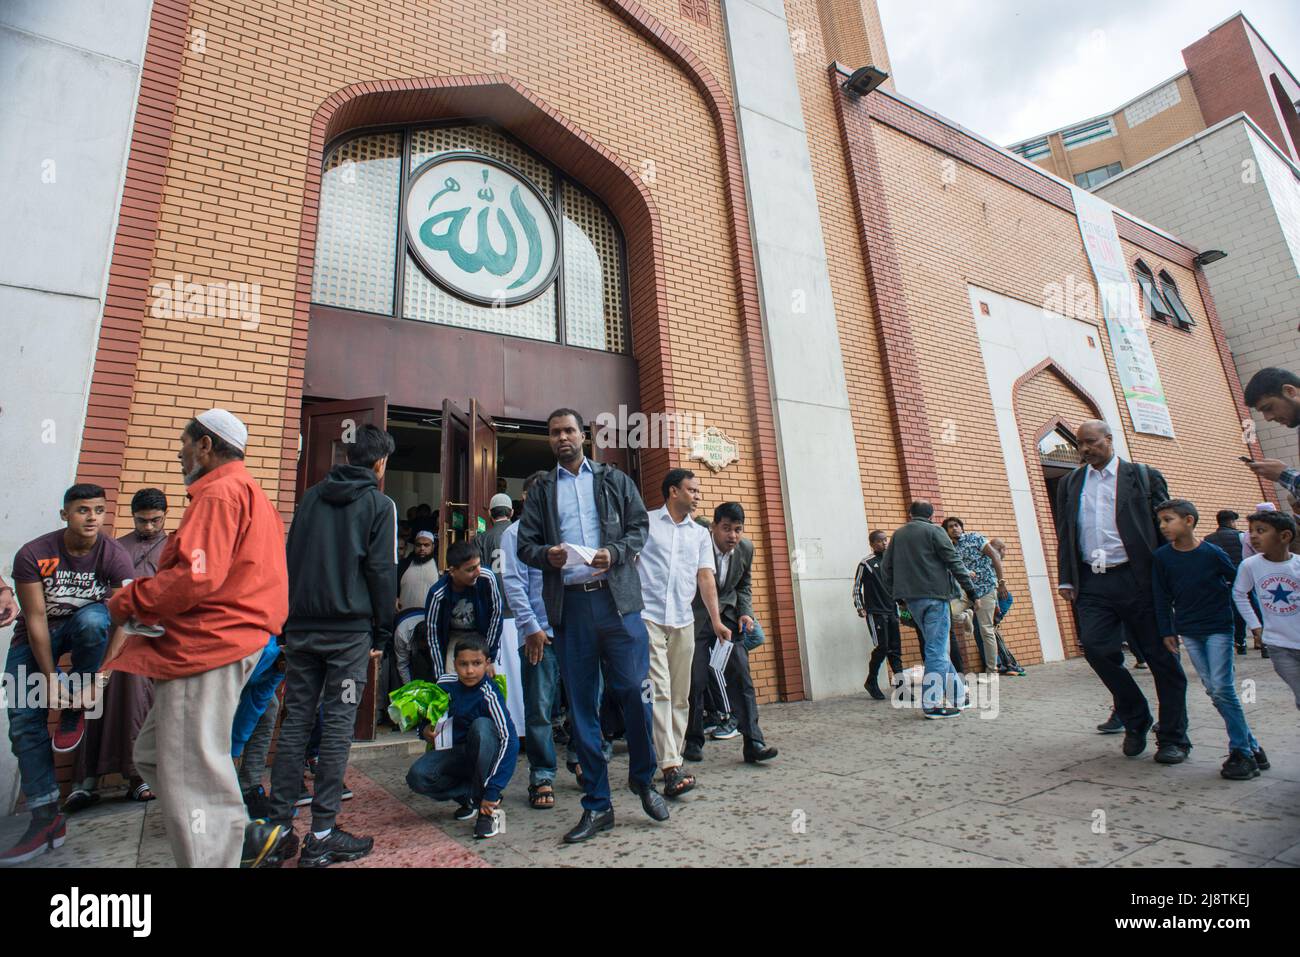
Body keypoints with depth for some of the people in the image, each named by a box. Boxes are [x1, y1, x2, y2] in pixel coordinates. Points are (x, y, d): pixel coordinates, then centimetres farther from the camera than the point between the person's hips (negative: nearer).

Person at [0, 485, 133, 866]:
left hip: (85, 623, -1)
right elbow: (36, 620, -20)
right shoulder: (32, 555, -20)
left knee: (93, 619, -37)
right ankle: (46, 818, 4)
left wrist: (94, 684, -31)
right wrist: (51, 678, -23)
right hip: (37, 635, 2)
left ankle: (74, 712, -13)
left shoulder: (115, 557, -23)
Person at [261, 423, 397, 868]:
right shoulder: (379, 503, -3)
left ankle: (278, 830, 15)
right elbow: (382, 571, -7)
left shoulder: (312, 496, 12)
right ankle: (321, 836, 6)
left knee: (294, 722, 11)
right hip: (349, 630, -5)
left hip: (302, 627, 5)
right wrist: (382, 634, 0)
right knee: (337, 726, 1)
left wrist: (290, 621, 18)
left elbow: (289, 558, 14)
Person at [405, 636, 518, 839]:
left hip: (484, 757, -4)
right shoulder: (445, 684, -8)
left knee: (481, 725, -36)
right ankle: (469, 796, 2)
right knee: (417, 777, -23)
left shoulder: (489, 694, -25)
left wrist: (492, 790, -33)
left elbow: (510, 740, -31)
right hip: (456, 752, 5)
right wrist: (425, 729, -13)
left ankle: (489, 809, -22)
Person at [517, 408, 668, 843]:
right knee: (581, 704, 6)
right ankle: (597, 804, 18)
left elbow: (640, 526, 7)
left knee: (635, 689, -3)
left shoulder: (614, 479, 12)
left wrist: (614, 553, -11)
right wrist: (546, 555, -12)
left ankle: (643, 778, 23)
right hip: (569, 603, 1)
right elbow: (525, 544, 10)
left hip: (617, 597, -1)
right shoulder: (540, 490, 15)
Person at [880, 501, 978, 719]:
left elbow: (885, 568, 13)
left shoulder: (897, 535, 14)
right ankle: (932, 704, -5)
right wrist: (969, 587, 0)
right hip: (935, 595, -6)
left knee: (937, 648, 16)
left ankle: (956, 694, 25)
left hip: (911, 598, 6)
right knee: (936, 650, -4)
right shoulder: (933, 531, -2)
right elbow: (953, 560, -7)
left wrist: (896, 594, 20)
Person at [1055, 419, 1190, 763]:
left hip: (1138, 579, -2)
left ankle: (1173, 738, 18)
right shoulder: (1069, 484, 15)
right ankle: (1135, 719, 14)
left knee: (1161, 657, 3)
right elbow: (1064, 535, 13)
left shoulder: (1144, 476, 6)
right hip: (1093, 583, 2)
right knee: (1095, 647, -9)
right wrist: (1066, 579, 7)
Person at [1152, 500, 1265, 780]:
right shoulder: (1161, 557, -4)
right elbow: (1162, 598, 3)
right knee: (1213, 690, 5)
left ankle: (1242, 752, 4)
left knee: (1222, 687, -8)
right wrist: (1167, 632, 4)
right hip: (1188, 632, 3)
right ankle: (1250, 745, 19)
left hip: (1218, 627, -3)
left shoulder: (1213, 553, -11)